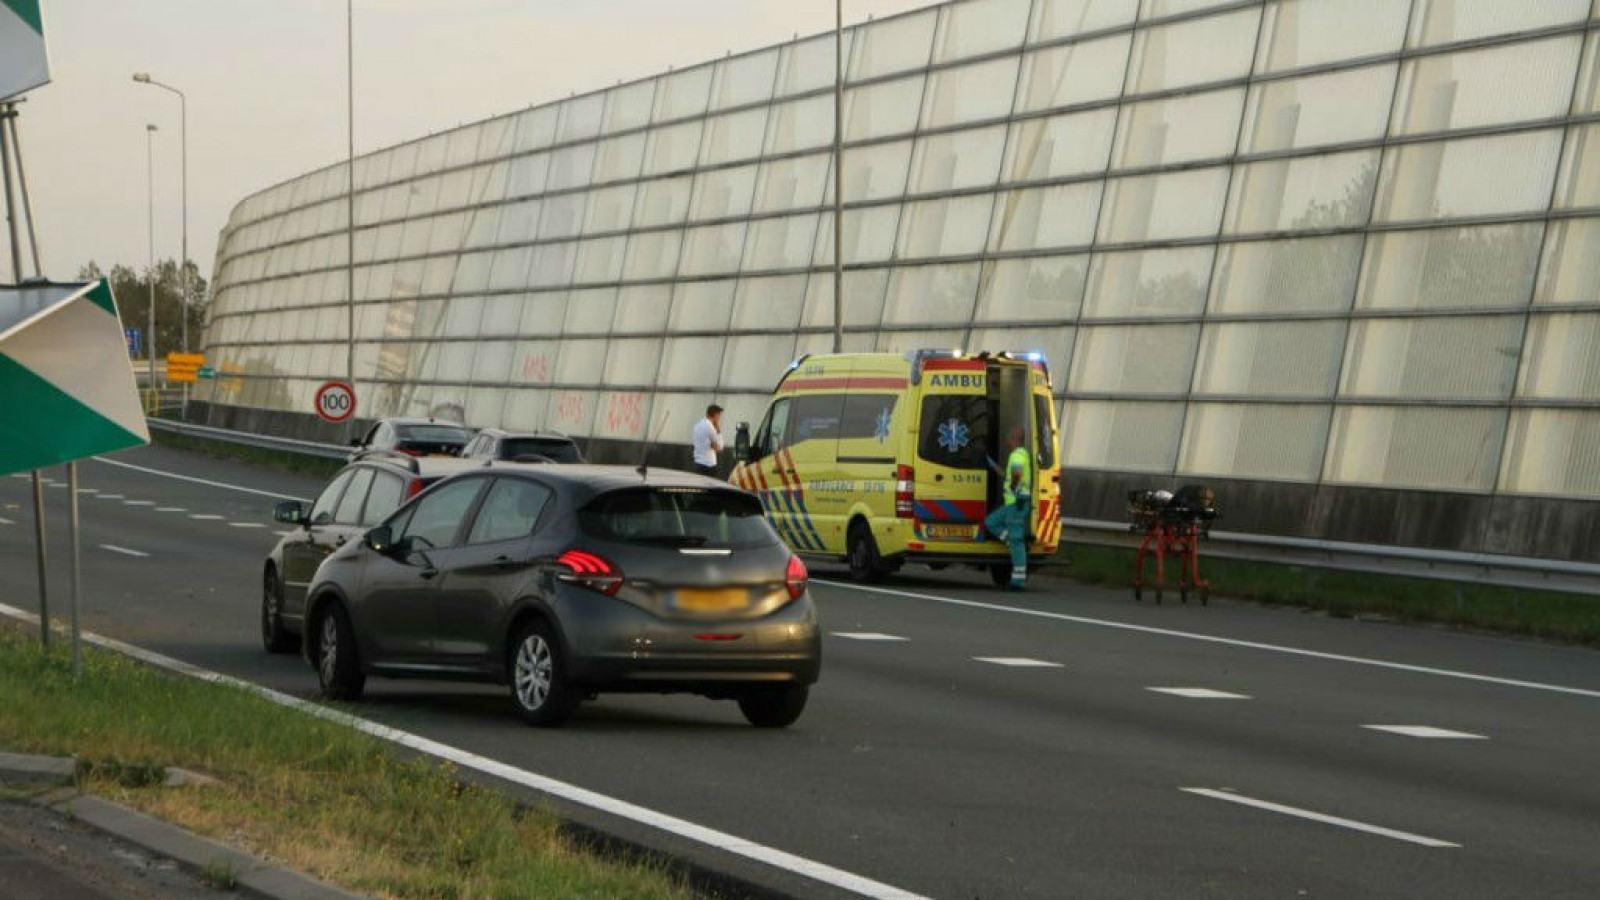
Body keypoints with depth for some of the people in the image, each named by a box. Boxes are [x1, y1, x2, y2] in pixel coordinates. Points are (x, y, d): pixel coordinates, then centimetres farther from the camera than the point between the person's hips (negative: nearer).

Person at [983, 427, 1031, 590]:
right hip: (1011, 504, 10)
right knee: (990, 522, 15)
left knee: (1015, 540, -7)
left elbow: (1016, 473, -34)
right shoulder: (1023, 454, 18)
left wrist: (1013, 488, -19)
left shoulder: (1017, 455, -14)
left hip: (1017, 502, -10)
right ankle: (1020, 545, 6)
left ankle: (1019, 579, -5)